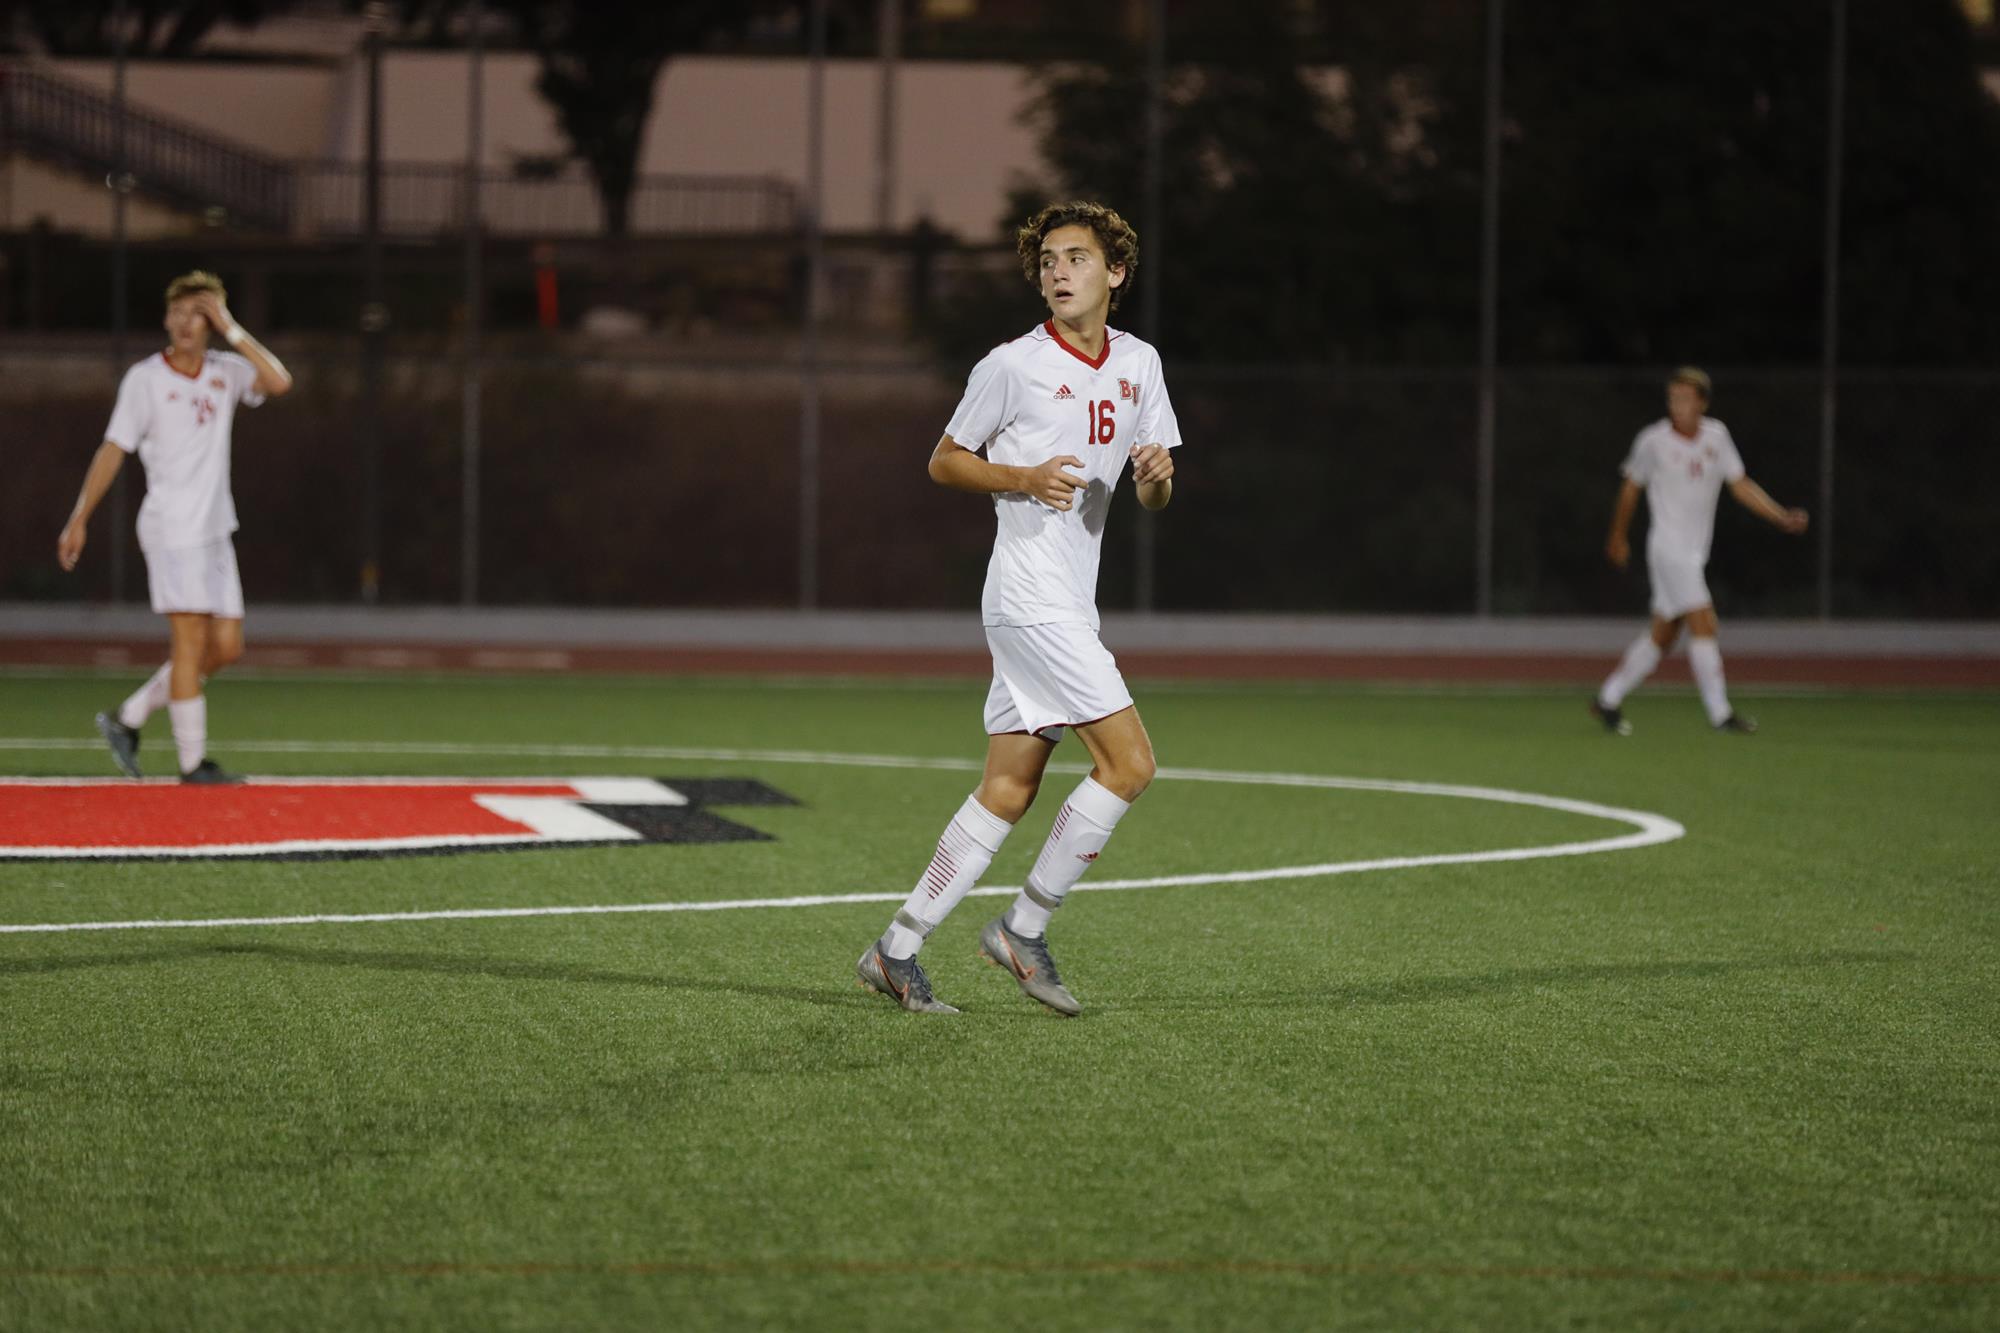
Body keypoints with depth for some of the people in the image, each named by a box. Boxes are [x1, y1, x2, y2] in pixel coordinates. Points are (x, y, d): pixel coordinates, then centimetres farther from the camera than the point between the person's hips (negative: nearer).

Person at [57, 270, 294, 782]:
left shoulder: (227, 372, 8)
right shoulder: (145, 379, -5)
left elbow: (279, 382, -11)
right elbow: (113, 451, -4)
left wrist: (231, 330, -10)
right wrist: (79, 519, -7)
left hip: (215, 529, 6)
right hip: (172, 527, -6)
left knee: (226, 646, 5)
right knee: (190, 640, -10)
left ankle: (127, 719, 16)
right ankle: (192, 760, -6)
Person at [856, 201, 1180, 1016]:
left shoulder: (1139, 364, 13)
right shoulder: (1012, 366, -5)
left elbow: (1153, 499, 17)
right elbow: (944, 462, 3)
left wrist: (1158, 476, -6)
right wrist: (1024, 478, -14)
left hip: (1071, 604, 7)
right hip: (1031, 598, -7)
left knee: (1008, 790, 6)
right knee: (1129, 763, -13)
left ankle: (897, 950, 10)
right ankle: (1024, 928, -2)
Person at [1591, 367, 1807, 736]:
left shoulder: (1716, 436, 5)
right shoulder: (1653, 440, -8)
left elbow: (1741, 487, 7)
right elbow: (1631, 488, 6)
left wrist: (1783, 518, -4)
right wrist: (1617, 537, 15)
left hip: (1694, 551, 6)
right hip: (1668, 549, -6)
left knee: (1662, 636, 9)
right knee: (1703, 624, -14)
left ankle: (1608, 699, 20)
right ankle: (1720, 713, -12)